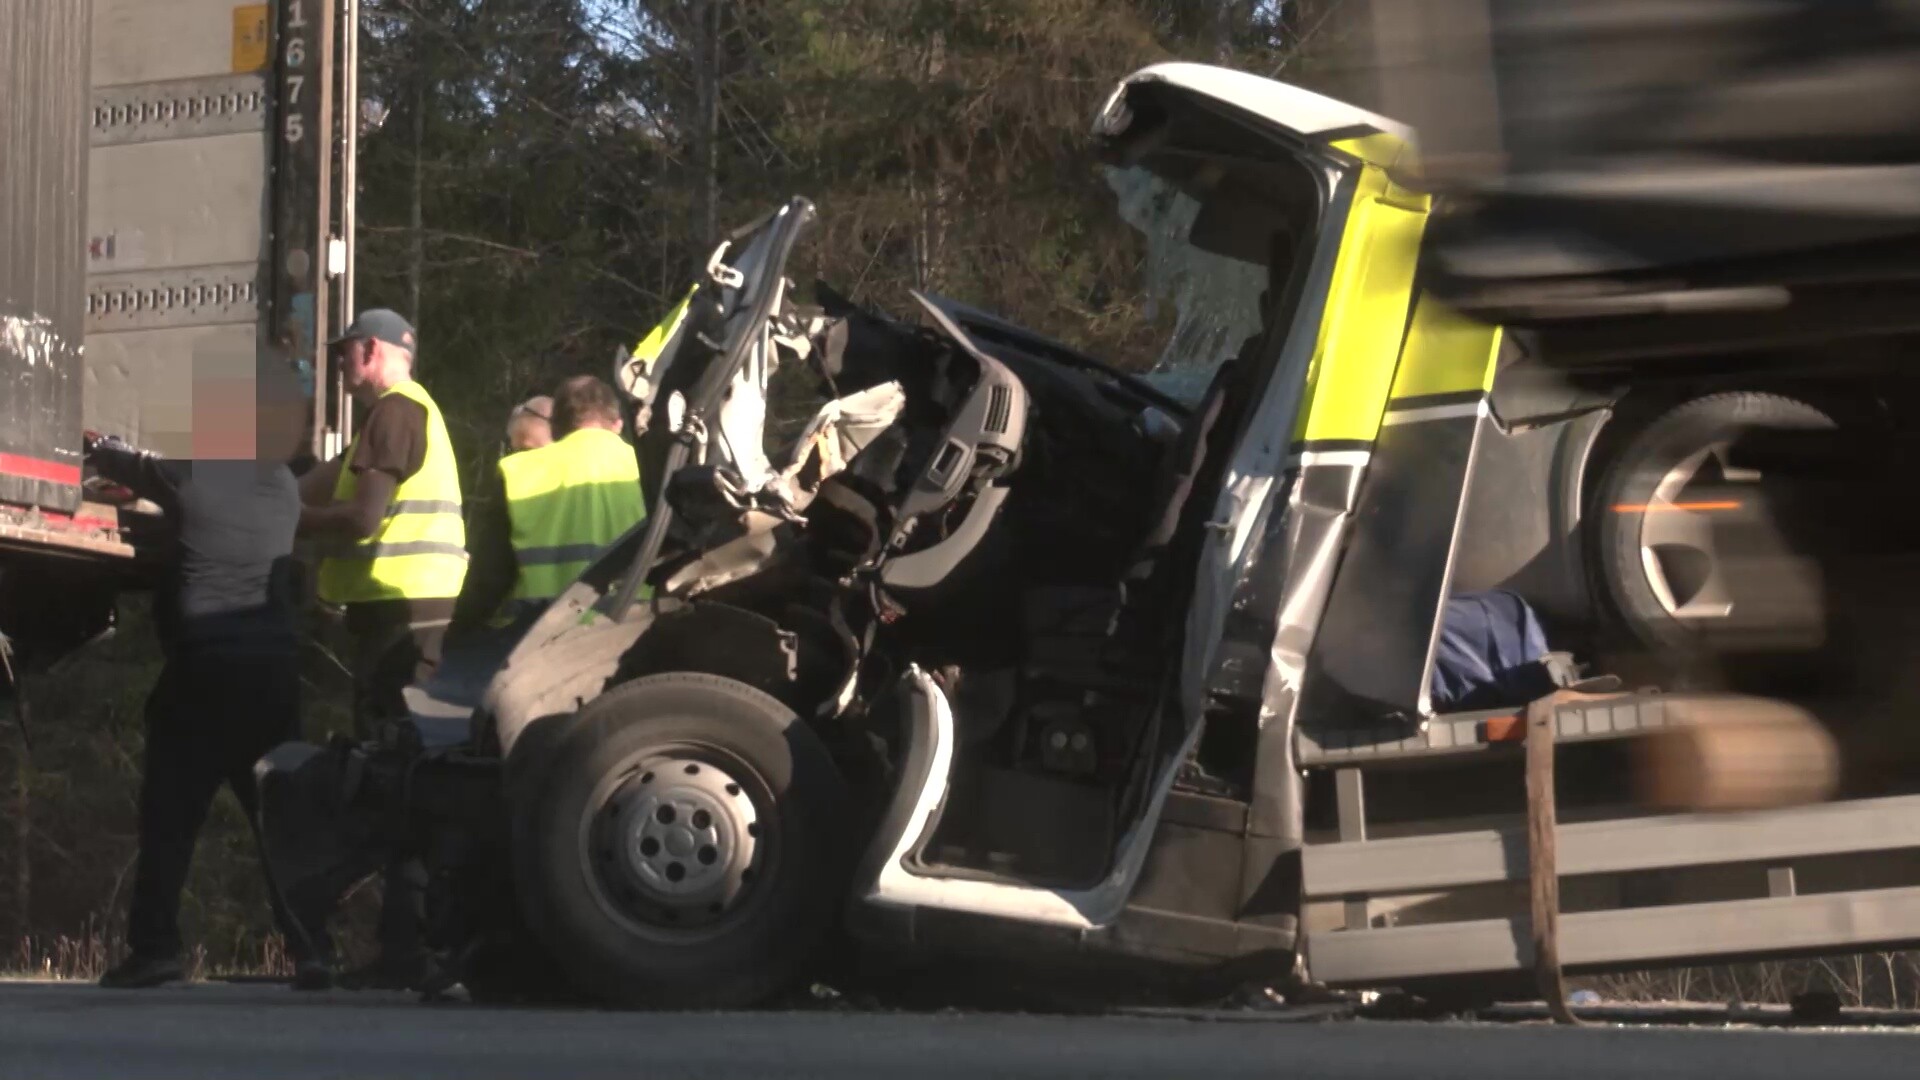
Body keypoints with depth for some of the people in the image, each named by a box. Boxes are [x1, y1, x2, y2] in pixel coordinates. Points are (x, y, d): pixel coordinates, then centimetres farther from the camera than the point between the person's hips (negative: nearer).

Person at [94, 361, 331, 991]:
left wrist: (91, 446, 36)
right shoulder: (283, 487, 12)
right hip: (273, 658, 5)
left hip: (207, 659, -5)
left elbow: (125, 466, 13)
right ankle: (308, 949, -1)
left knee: (171, 808, 3)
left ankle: (154, 946, -1)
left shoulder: (192, 474, -5)